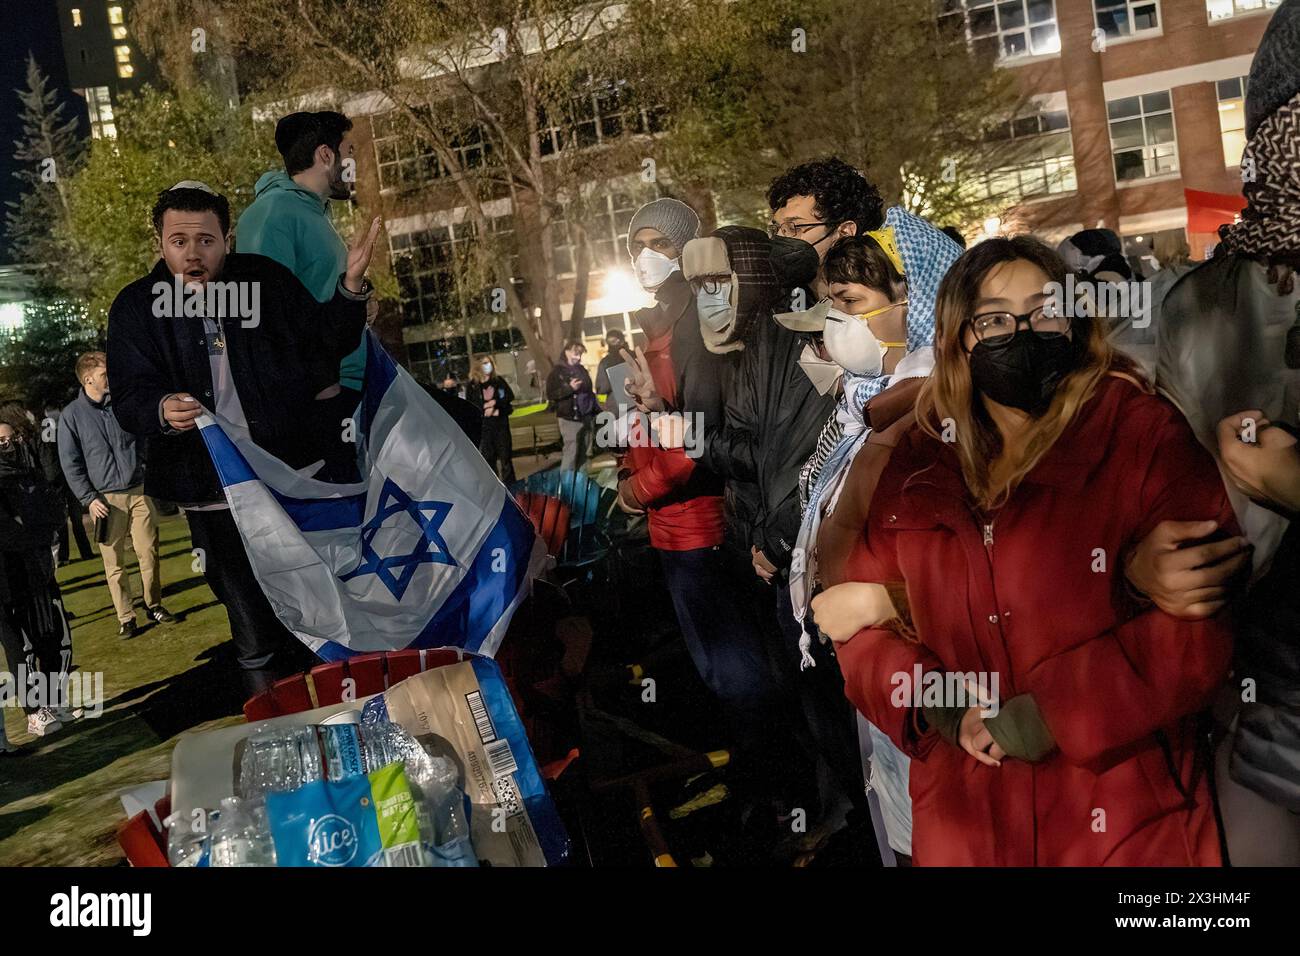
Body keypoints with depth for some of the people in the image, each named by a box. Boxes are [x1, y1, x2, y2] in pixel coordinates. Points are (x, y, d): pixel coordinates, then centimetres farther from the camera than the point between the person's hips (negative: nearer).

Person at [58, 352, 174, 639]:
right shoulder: (72, 415, -1)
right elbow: (70, 463, 1)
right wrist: (88, 499, -7)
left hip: (139, 491, 2)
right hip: (106, 498, -2)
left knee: (149, 553, 2)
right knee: (114, 563, 1)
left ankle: (154, 606, 18)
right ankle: (125, 618, 9)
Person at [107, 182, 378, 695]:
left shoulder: (266, 278, 4)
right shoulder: (135, 308, 1)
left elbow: (328, 344, 9)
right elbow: (129, 397, -5)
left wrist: (351, 286, -7)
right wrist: (162, 411, -28)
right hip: (216, 498, -1)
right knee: (254, 636, 7)